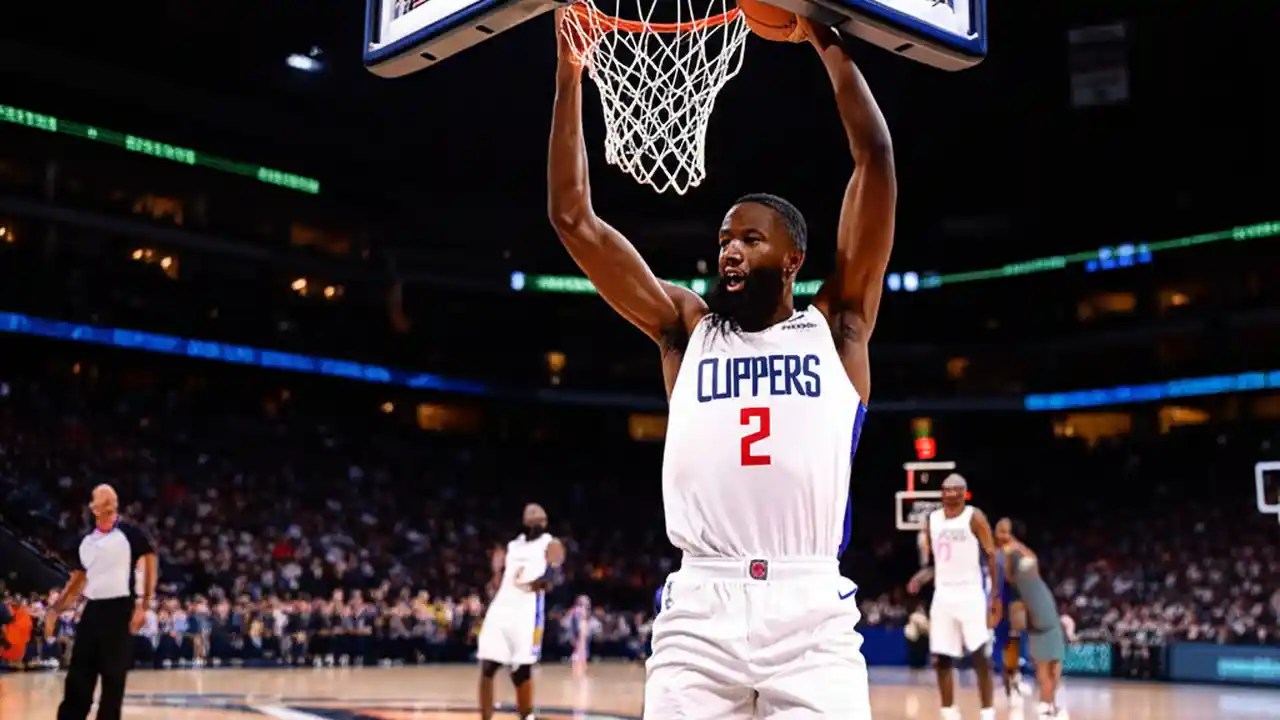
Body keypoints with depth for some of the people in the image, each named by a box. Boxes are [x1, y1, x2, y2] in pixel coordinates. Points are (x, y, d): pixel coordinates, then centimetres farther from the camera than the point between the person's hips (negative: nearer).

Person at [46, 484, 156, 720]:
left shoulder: (130, 534, -2)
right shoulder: (86, 541, 13)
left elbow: (150, 565, -4)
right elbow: (77, 581, 20)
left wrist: (144, 605, -12)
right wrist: (55, 610, 9)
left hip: (120, 610, -5)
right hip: (92, 610, 5)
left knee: (114, 679, 0)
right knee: (77, 678, 3)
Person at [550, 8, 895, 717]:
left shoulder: (835, 327, 13)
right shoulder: (686, 329, 17)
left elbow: (875, 162, 6)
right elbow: (573, 217, 12)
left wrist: (827, 42, 7)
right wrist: (570, 77, 8)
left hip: (810, 608, -1)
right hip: (698, 608, 2)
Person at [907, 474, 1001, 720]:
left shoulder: (974, 517, -5)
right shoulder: (932, 519, 9)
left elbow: (992, 557, -6)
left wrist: (996, 596, -11)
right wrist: (921, 578, -3)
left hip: (971, 595, -5)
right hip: (943, 596, 5)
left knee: (980, 659, -7)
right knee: (941, 660, 4)